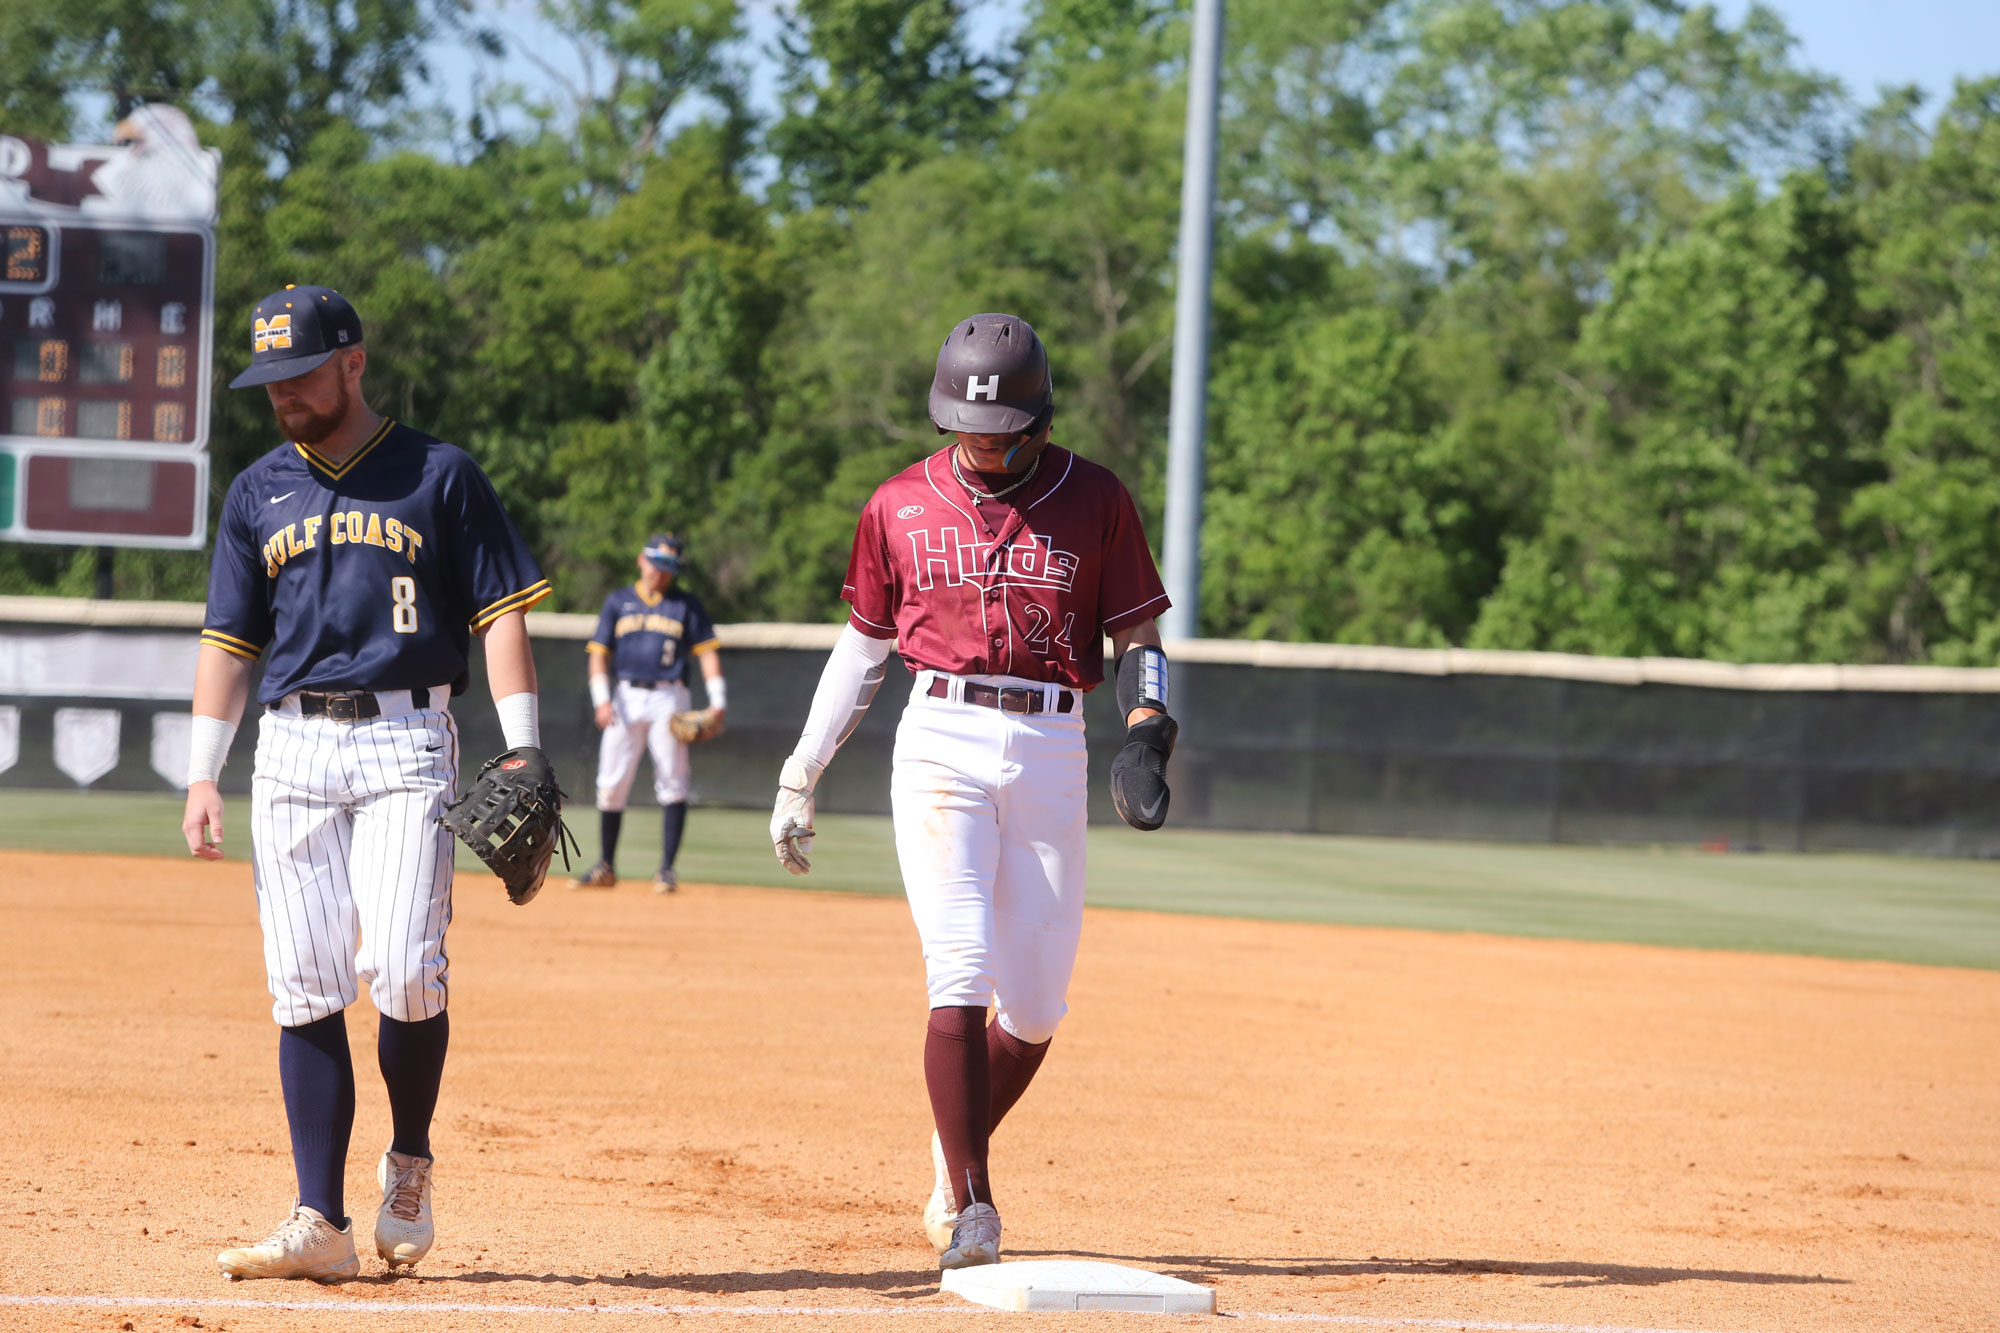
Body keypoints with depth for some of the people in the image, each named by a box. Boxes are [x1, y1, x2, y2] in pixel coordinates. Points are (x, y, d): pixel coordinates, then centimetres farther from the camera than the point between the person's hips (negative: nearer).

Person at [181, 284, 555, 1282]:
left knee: (404, 970, -17)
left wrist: (521, 753, -9)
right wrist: (203, 778, 7)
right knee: (305, 990, -3)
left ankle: (410, 1163, 8)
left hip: (406, 741, -3)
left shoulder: (440, 477, 4)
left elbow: (501, 616, 1)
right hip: (291, 747, 4)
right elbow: (228, 640, 16)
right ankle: (319, 1222, -3)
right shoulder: (257, 494, 15)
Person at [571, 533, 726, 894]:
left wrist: (717, 701, -9)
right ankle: (606, 867, 9)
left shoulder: (687, 605, 9)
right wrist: (602, 699, -6)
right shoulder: (618, 602, 13)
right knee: (611, 785, -1)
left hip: (668, 699, -2)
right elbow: (599, 652, 8)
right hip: (626, 698, 2)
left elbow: (707, 651, 3)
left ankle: (667, 869, -4)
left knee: (672, 784, -8)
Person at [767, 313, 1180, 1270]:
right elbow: (863, 644, 15)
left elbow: (1138, 638, 6)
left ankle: (953, 1152, 29)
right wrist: (800, 775, 14)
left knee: (1035, 1005, 3)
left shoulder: (1095, 502, 3)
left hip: (1052, 751, 1)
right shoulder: (900, 506, 6)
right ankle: (972, 1211, -14)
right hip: (941, 741, -1)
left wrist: (1147, 727, -13)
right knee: (961, 975, -14)